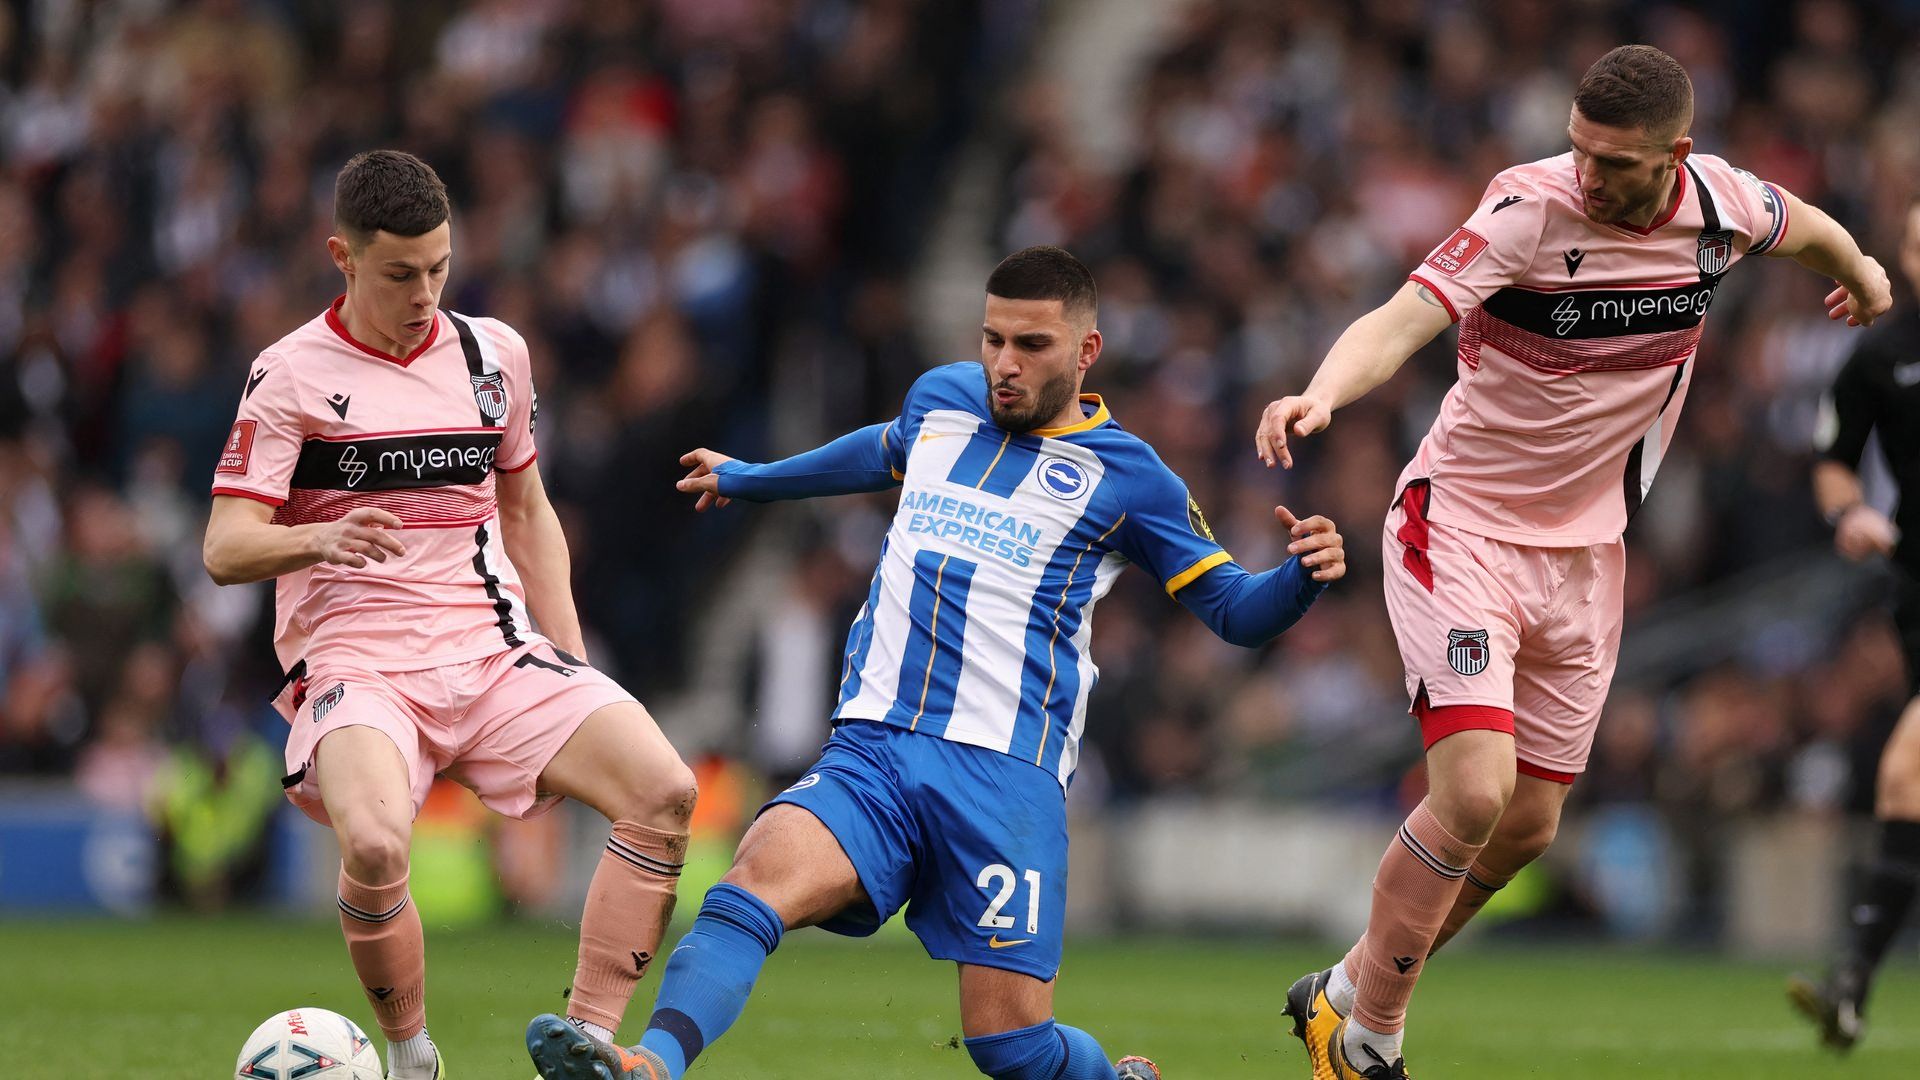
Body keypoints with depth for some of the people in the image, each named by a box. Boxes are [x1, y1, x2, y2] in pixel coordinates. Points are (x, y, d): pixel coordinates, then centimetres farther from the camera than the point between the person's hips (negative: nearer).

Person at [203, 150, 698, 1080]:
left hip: (496, 653, 5)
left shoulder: (491, 353, 12)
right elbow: (225, 549, -8)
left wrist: (572, 668, 17)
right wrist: (320, 540, -29)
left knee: (664, 791, -17)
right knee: (374, 844, -34)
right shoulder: (292, 375, -2)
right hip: (356, 665, -5)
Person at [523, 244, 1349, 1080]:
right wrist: (751, 479, 56)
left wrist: (1303, 577, -14)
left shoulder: (1124, 475, 5)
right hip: (870, 752, 3)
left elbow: (1234, 612, 8)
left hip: (1004, 774, -3)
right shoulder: (940, 399, 18)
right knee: (763, 875, -28)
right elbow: (887, 452, 42)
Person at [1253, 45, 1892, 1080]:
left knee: (1529, 826, 8)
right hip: (1462, 524, -6)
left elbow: (1808, 228, 18)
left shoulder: (1722, 203, -7)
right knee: (1474, 790, -20)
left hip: (1585, 553, 6)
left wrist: (1861, 276, 40)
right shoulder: (1530, 208, -22)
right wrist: (1320, 395, -54)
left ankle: (1351, 989, 30)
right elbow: (1401, 321, -34)